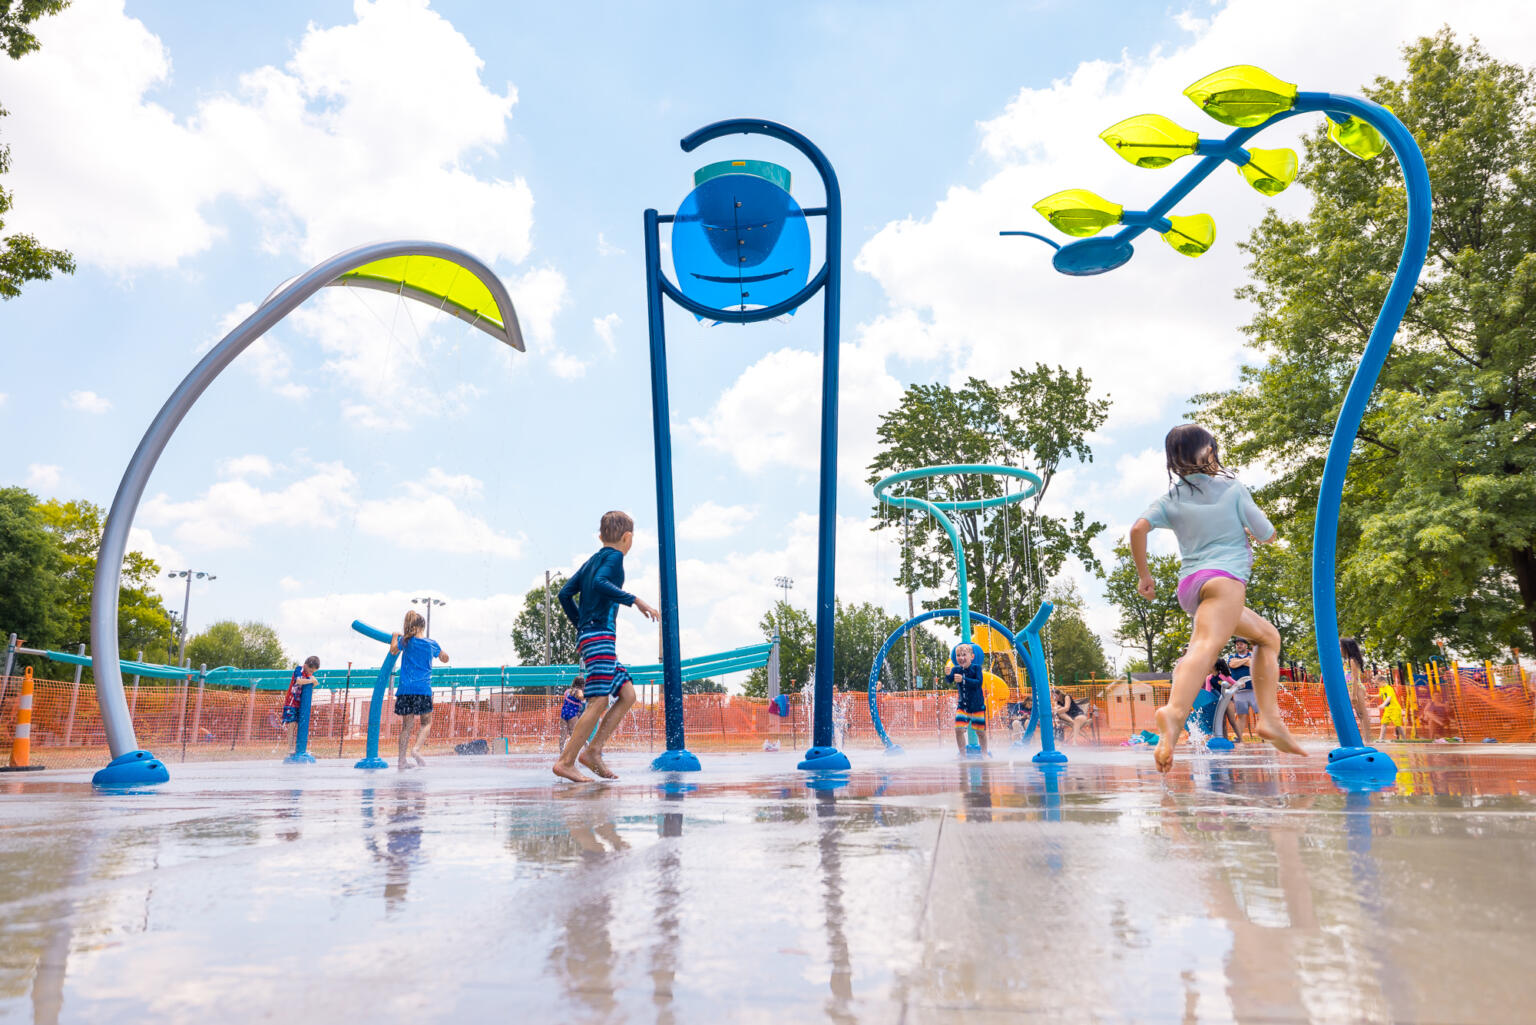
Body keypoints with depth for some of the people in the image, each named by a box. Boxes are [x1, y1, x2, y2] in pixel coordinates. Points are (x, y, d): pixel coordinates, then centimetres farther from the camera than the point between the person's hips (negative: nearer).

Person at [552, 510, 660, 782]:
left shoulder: (592, 560, 21)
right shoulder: (614, 556, -3)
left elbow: (565, 593, 18)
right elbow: (600, 583, -23)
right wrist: (635, 601, -23)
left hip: (588, 636, 10)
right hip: (599, 635, -10)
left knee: (627, 693, 7)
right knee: (599, 701, -12)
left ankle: (592, 750, 3)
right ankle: (566, 761, -12)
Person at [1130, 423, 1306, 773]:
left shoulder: (1171, 499, 15)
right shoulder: (1232, 489, 9)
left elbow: (1138, 528, -1)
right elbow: (1267, 535, 10)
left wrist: (1143, 575, 6)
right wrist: (1249, 532, 33)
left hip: (1188, 585, 6)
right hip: (1223, 577, -6)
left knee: (1268, 636, 23)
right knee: (1205, 646, -30)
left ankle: (1271, 719, 10)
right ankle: (1174, 712, -57)